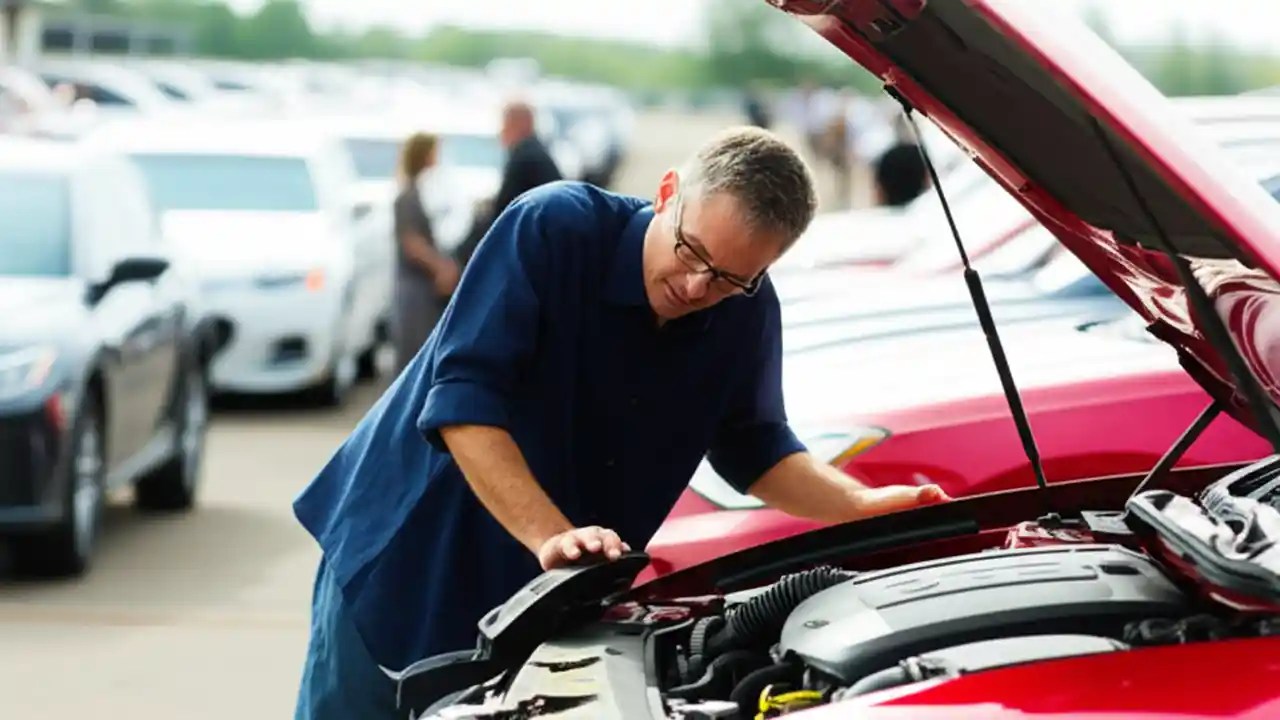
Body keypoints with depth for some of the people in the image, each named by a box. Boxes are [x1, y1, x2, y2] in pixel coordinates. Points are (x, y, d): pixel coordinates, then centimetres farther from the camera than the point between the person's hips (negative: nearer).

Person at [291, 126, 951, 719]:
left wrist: (866, 504, -11)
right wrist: (549, 536, -37)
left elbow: (753, 447, 7)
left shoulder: (748, 313, -7)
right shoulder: (553, 228, -24)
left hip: (555, 599, 4)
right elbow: (462, 401, -28)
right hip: (409, 557, -4)